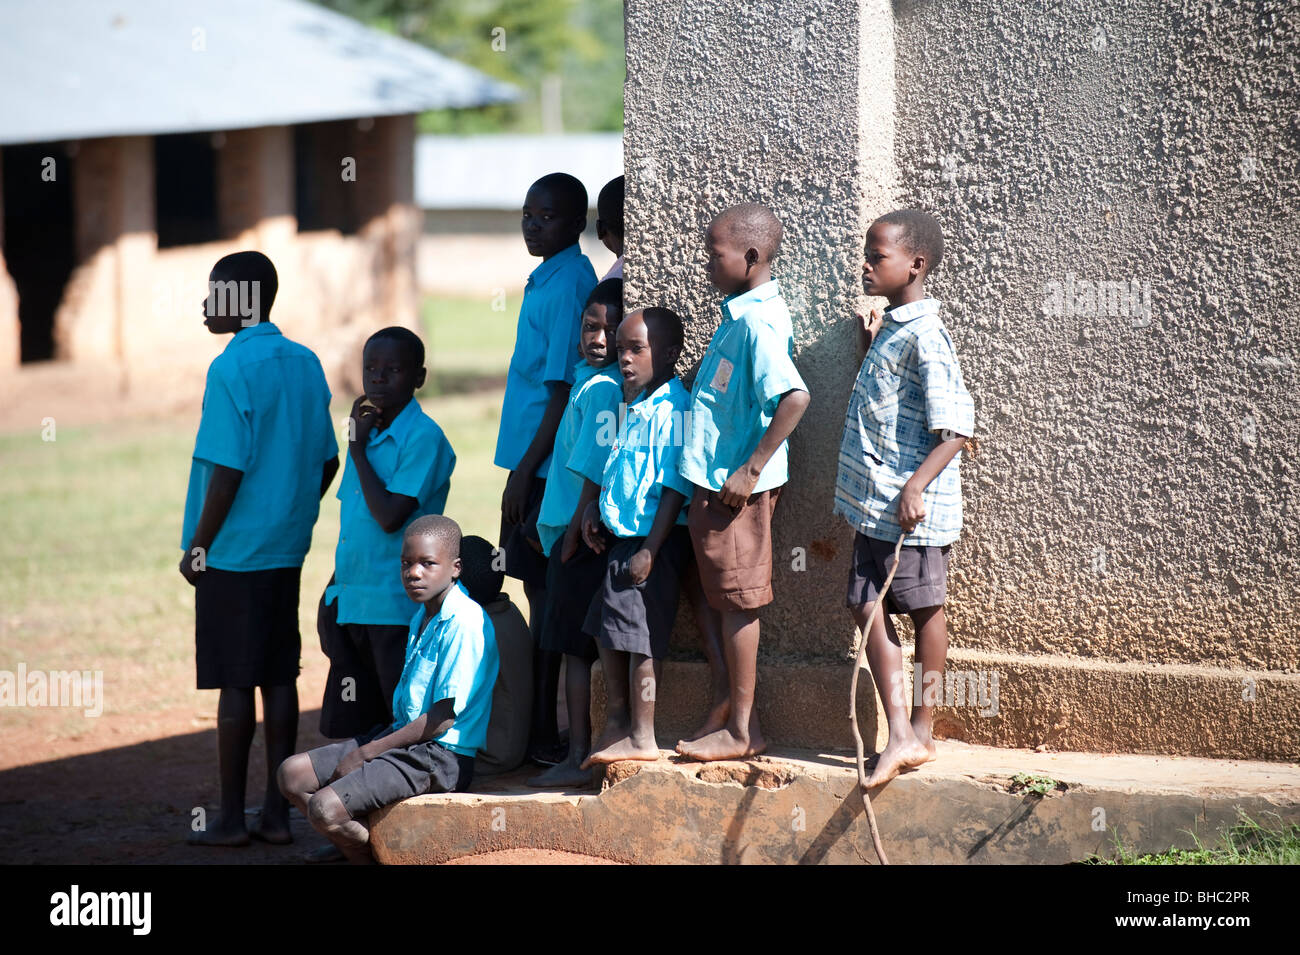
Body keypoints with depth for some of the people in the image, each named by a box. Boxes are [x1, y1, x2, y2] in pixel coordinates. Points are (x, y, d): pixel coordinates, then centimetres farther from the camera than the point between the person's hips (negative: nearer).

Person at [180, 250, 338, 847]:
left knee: (235, 684, -1)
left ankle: (231, 818, 5)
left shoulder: (232, 370, -15)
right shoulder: (305, 364, 8)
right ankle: (277, 813, 13)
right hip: (287, 551, 7)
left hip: (234, 552, -7)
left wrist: (198, 546, -10)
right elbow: (327, 460, 12)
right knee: (279, 678, 10)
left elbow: (228, 469, -18)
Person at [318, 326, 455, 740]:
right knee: (347, 728, 10)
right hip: (351, 605, 8)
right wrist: (333, 595, 17)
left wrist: (357, 449, -13)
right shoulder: (368, 430, 13)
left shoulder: (424, 437, -12)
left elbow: (390, 517, -22)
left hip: (398, 608, -8)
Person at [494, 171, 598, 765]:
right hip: (532, 463, 10)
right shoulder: (549, 280, 15)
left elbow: (564, 390, -19)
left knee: (544, 594, -6)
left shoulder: (566, 286, -15)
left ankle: (543, 736, -2)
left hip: (545, 468, -10)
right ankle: (538, 730, 17)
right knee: (538, 590, 12)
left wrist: (526, 471, -19)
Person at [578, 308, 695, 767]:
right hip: (622, 537, 10)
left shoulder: (671, 410, -17)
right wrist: (595, 508, 11)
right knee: (608, 630, 17)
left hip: (655, 539, -10)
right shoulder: (634, 407, 14)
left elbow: (675, 488, -20)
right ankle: (617, 723, 28)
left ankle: (642, 737, 3)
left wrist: (648, 551, -22)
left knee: (638, 637, -6)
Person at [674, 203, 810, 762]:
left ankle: (740, 730, 7)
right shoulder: (741, 313, 11)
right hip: (713, 479, 9)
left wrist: (750, 470, -25)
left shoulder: (758, 321, -20)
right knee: (710, 596, 15)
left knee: (736, 601, -1)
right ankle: (724, 710, 24)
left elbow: (794, 396, -30)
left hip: (737, 487, -9)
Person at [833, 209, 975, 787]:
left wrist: (916, 486, -28)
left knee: (924, 611, 3)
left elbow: (955, 428, -20)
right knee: (868, 608, 8)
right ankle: (900, 735, 10)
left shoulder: (923, 337, -16)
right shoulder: (889, 329, 13)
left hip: (913, 510, -9)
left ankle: (921, 731, 11)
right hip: (874, 505, 9)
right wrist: (867, 350, 15)